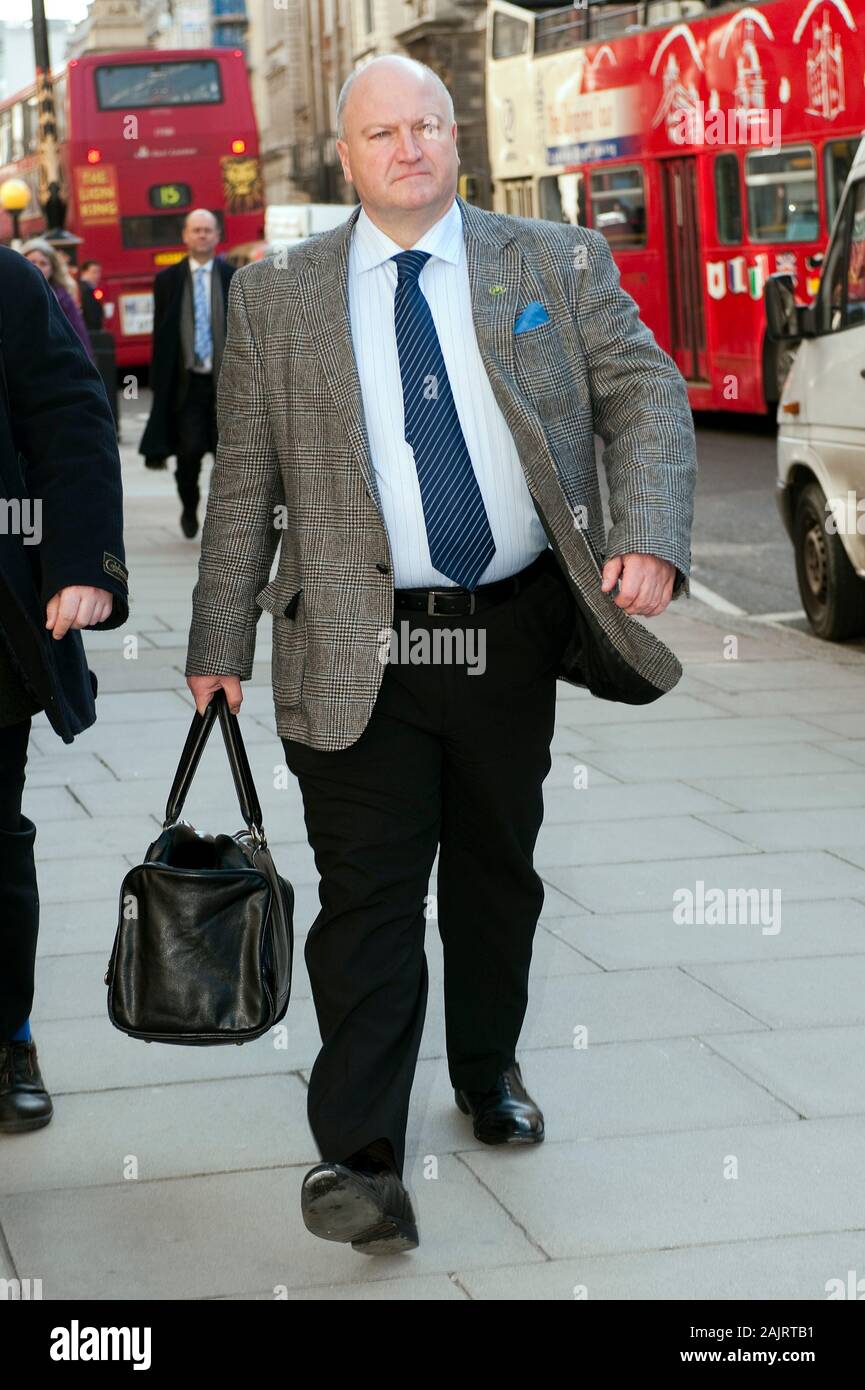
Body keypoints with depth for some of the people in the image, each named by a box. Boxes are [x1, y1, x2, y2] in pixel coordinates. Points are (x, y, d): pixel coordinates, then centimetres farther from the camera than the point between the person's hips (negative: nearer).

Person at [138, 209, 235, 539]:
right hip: (186, 382, 0)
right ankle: (189, 509, 20)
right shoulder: (168, 280, 6)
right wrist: (159, 385, 1)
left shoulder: (235, 278, 6)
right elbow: (160, 336, 6)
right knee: (189, 450, -6)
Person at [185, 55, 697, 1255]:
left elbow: (648, 396, 3)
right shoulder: (276, 300, 4)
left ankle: (491, 1071, 38)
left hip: (515, 627, 2)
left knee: (498, 870, 16)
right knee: (368, 895, -7)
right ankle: (362, 1158, -7)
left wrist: (650, 538, -14)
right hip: (362, 648, -2)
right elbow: (245, 478, 4)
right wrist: (220, 642, 2)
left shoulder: (559, 267, 5)